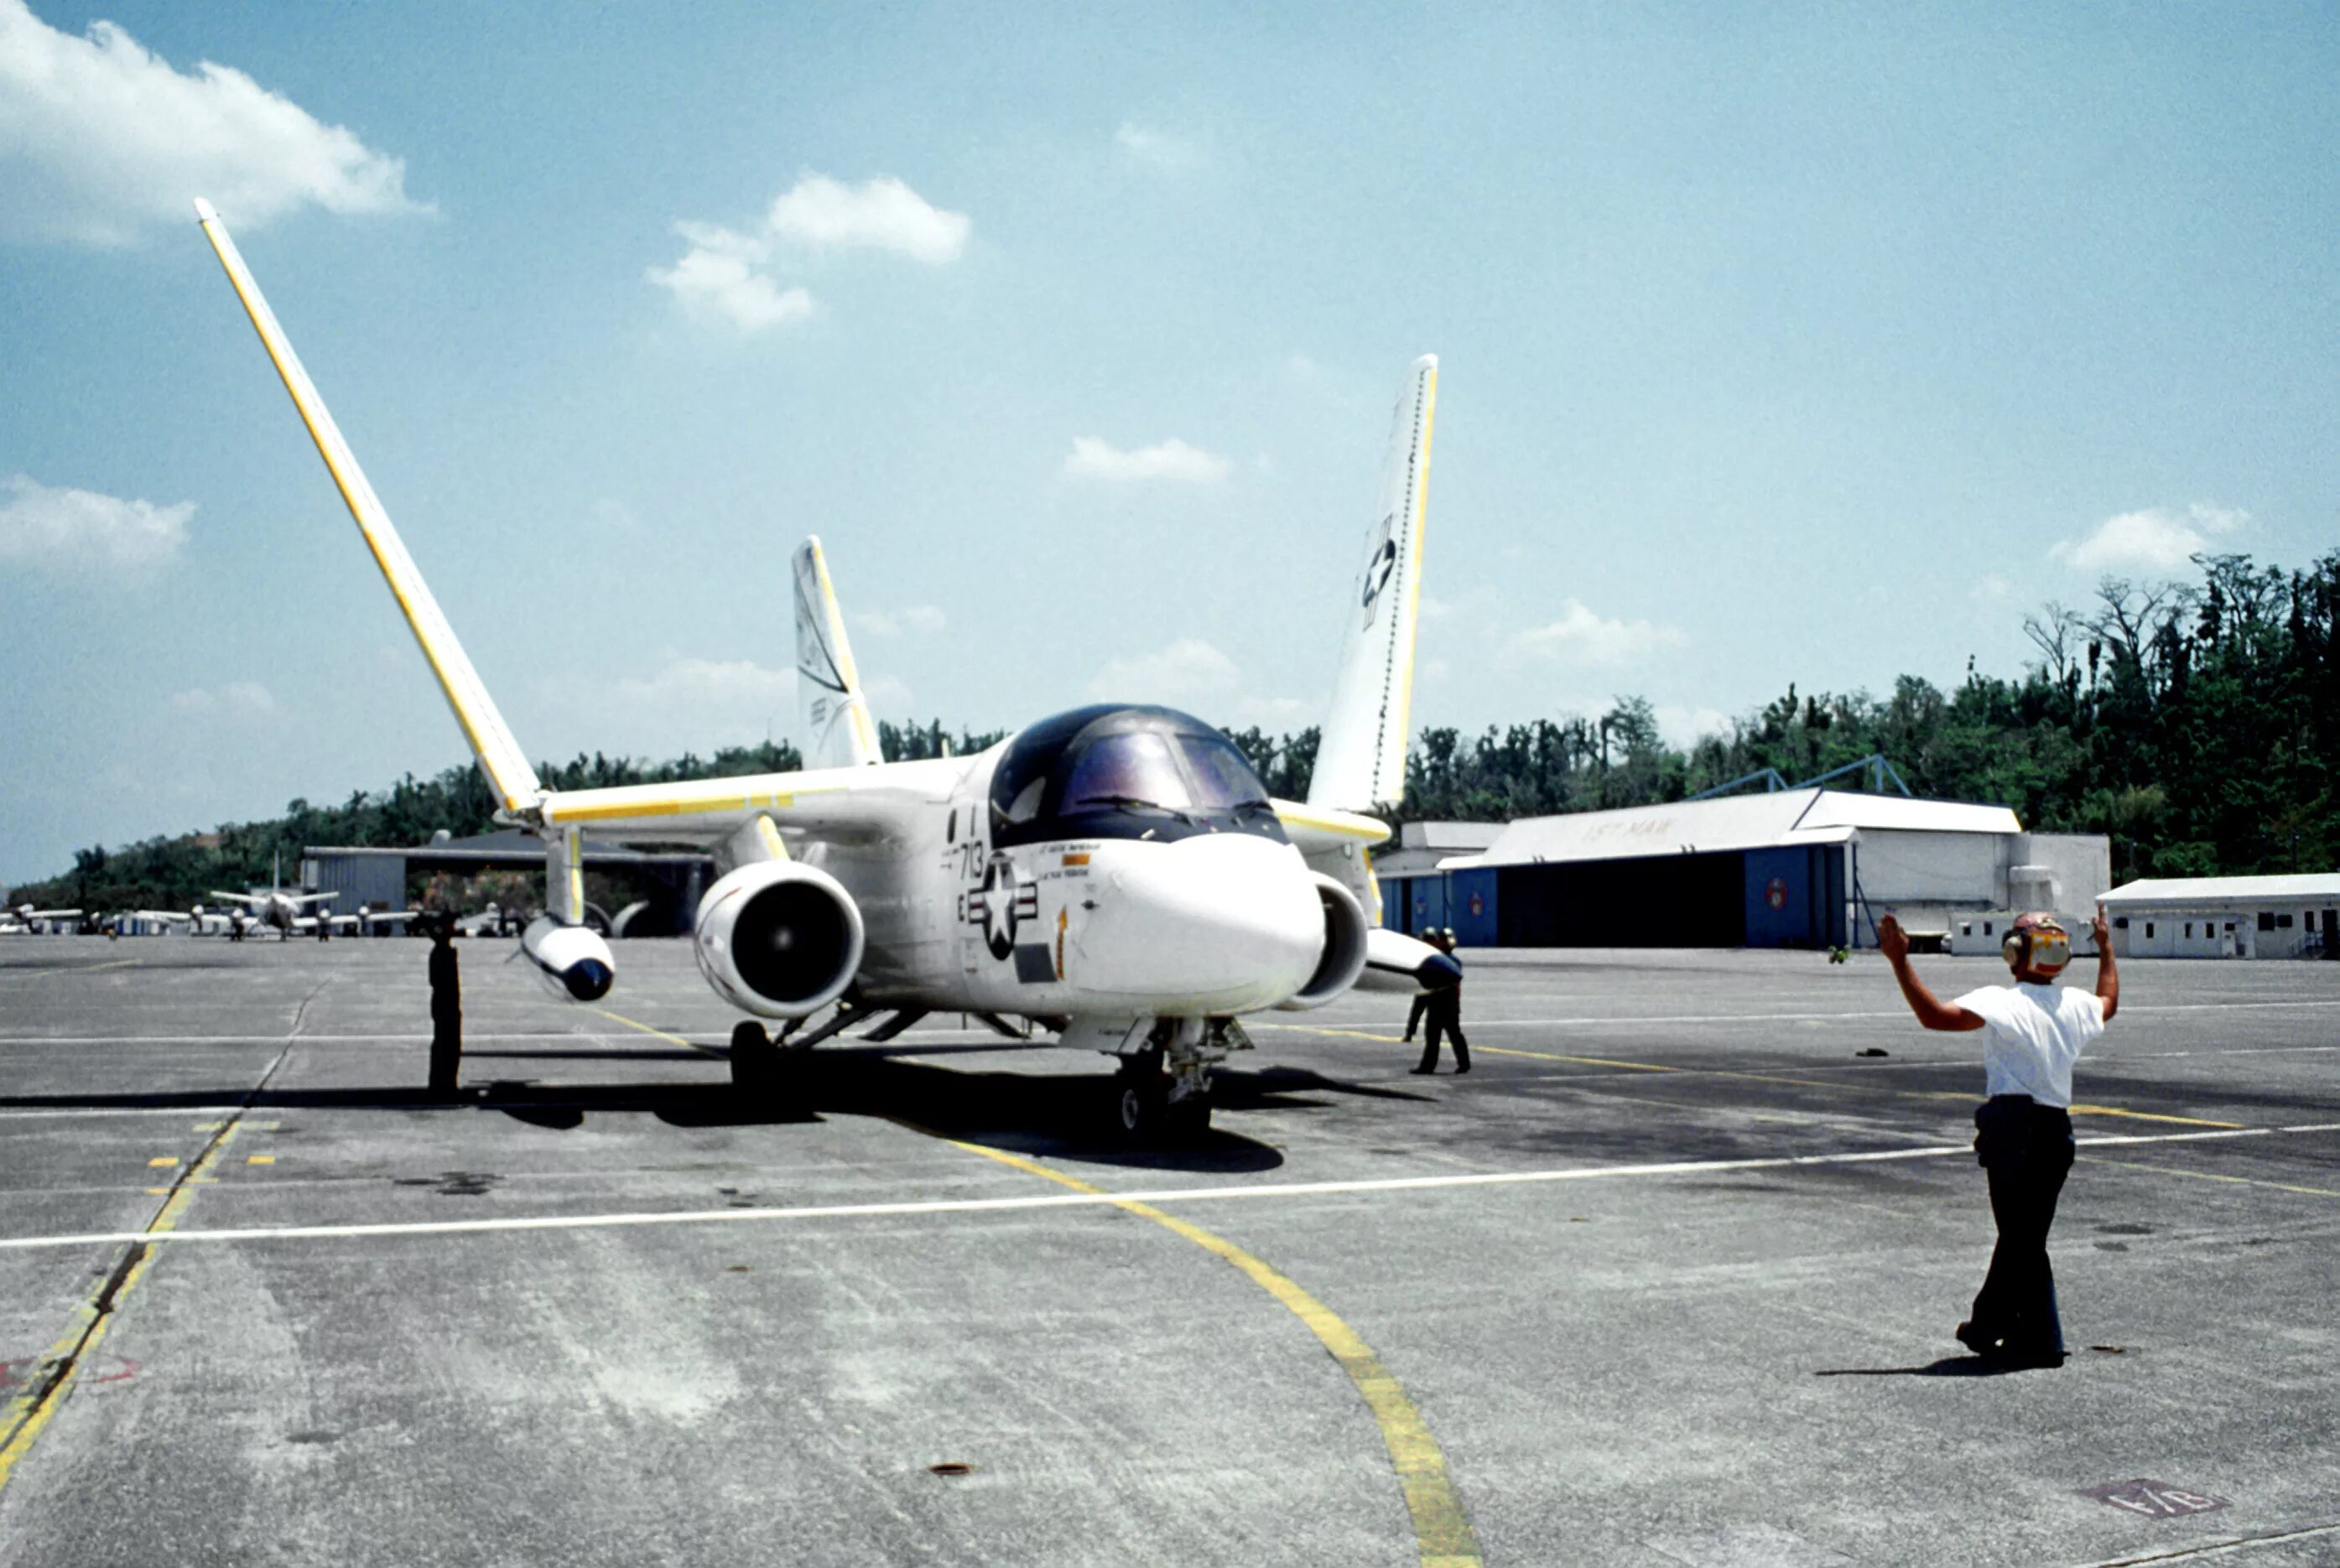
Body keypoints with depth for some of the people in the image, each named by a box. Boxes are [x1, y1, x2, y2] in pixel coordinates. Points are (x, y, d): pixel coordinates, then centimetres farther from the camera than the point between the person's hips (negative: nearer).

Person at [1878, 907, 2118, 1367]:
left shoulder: (2002, 1002, -13)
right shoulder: (2077, 1005, 8)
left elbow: (1935, 1015, -25)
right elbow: (2109, 1001, 33)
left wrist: (1899, 960, -22)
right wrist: (2106, 948, 46)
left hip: (2014, 1128, -7)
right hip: (2058, 1130, 7)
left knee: (2022, 1240, 2)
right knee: (2023, 1236, 15)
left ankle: (2044, 1342, 7)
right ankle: (1987, 1326, 27)